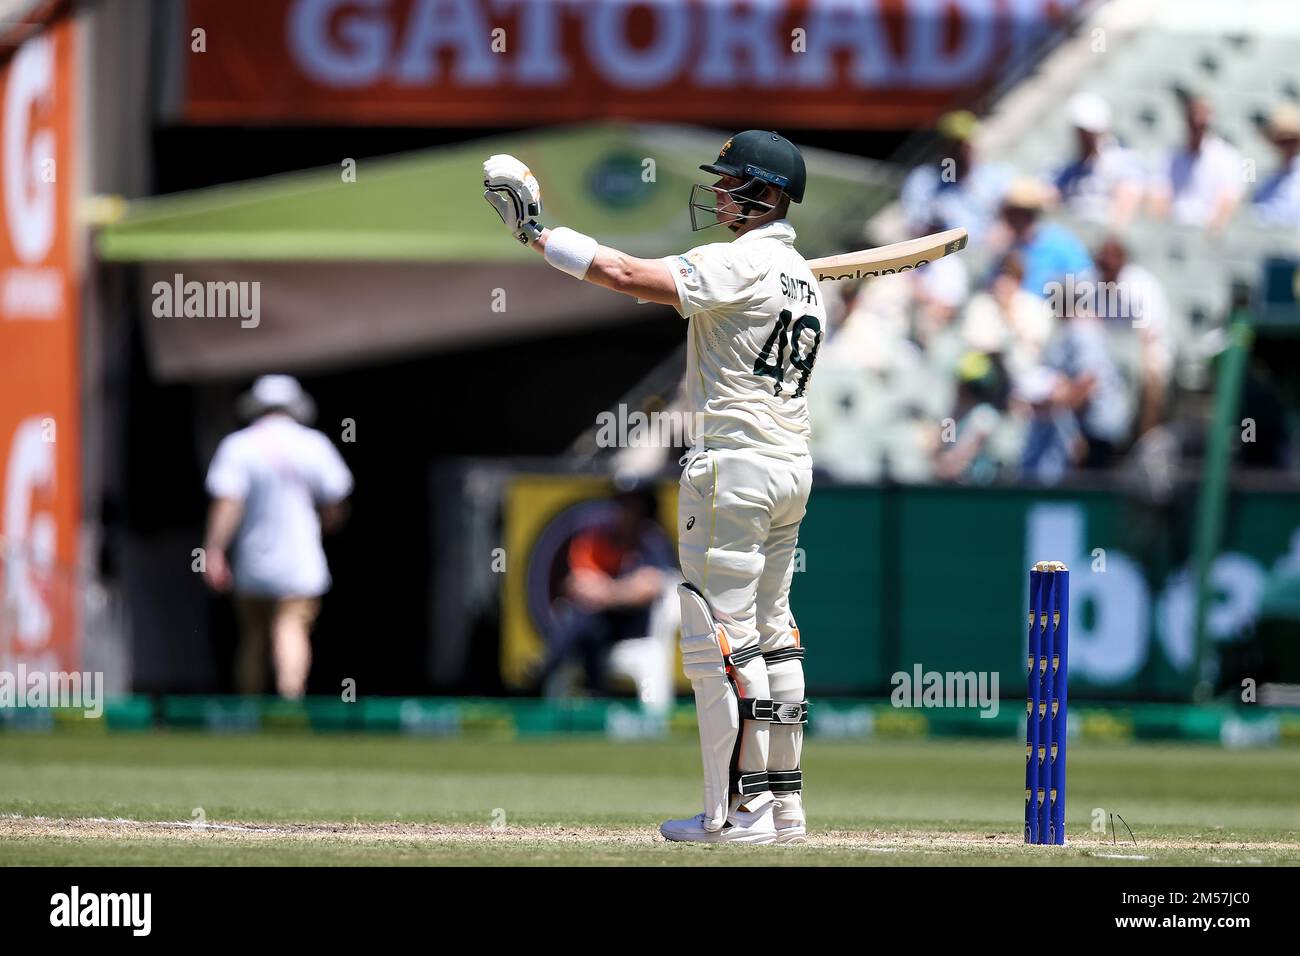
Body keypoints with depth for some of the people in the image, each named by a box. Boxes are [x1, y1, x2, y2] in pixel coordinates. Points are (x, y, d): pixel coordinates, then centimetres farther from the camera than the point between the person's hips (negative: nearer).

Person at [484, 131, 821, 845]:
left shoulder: (738, 265, -14)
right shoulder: (802, 277, 15)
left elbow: (623, 274, -22)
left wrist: (535, 232, -16)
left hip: (732, 460, -10)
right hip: (792, 464, 10)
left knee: (720, 638, -7)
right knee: (769, 634, 13)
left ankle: (740, 811, -9)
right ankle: (783, 804, 14)